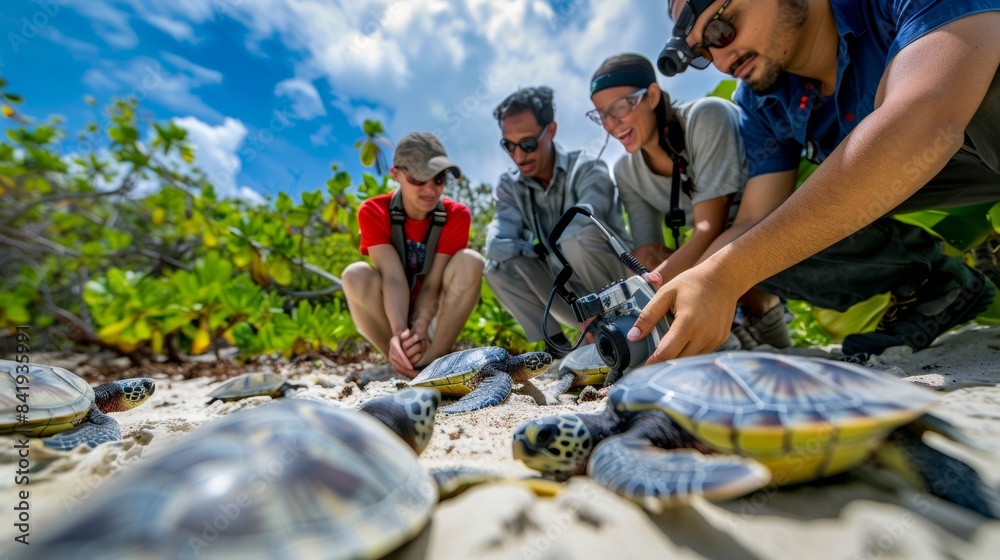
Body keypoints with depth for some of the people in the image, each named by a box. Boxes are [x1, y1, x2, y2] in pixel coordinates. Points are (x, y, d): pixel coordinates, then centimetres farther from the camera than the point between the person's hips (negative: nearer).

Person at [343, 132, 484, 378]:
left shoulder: (456, 215, -13)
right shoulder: (373, 212, -14)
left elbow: (432, 284, -21)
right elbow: (393, 277, -26)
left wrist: (420, 330, -38)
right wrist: (399, 332, -41)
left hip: (435, 319, 1)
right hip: (389, 318, 0)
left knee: (470, 261, -25)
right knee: (356, 274, -29)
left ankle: (429, 364, -26)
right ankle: (405, 367, -21)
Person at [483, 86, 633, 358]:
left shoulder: (588, 169, -14)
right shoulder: (510, 186, -2)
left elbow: (580, 224, -33)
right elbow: (495, 245, -16)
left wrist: (547, 250, -18)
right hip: (573, 296, 4)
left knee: (580, 236, -33)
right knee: (499, 267, -15)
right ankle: (556, 345, -7)